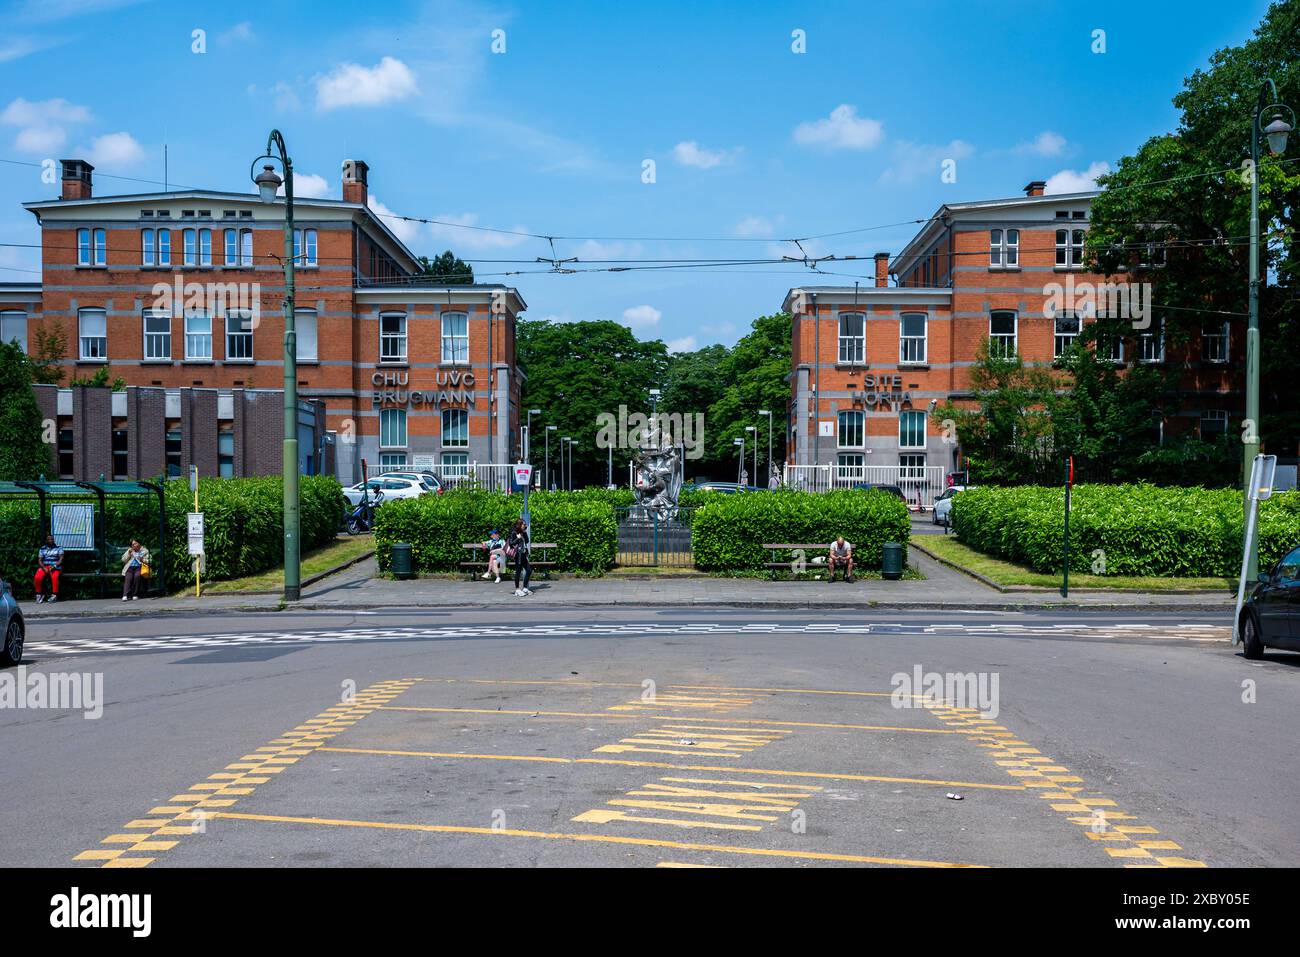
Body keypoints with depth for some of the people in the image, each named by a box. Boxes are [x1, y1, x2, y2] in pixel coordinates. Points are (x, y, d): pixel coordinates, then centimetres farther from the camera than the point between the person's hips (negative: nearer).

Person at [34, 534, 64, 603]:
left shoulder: (58, 548, 10)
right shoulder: (42, 549, 15)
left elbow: (61, 559, 0)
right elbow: (39, 560, 8)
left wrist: (54, 566, -16)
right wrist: (44, 568, -11)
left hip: (55, 567, -2)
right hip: (44, 567, 2)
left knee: (54, 577, -36)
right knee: (38, 577, -28)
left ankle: (54, 595, -28)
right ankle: (39, 594, -11)